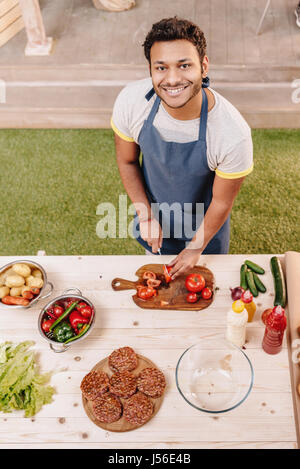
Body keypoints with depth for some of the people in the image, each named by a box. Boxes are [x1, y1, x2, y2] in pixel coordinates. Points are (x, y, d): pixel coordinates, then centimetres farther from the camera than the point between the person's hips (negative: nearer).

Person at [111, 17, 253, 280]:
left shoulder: (234, 134, -37)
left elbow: (222, 202, -20)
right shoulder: (131, 101, -29)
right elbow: (127, 161, -9)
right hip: (153, 211, 2)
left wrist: (196, 248, -8)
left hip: (203, 226, -2)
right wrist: (146, 216, -10)